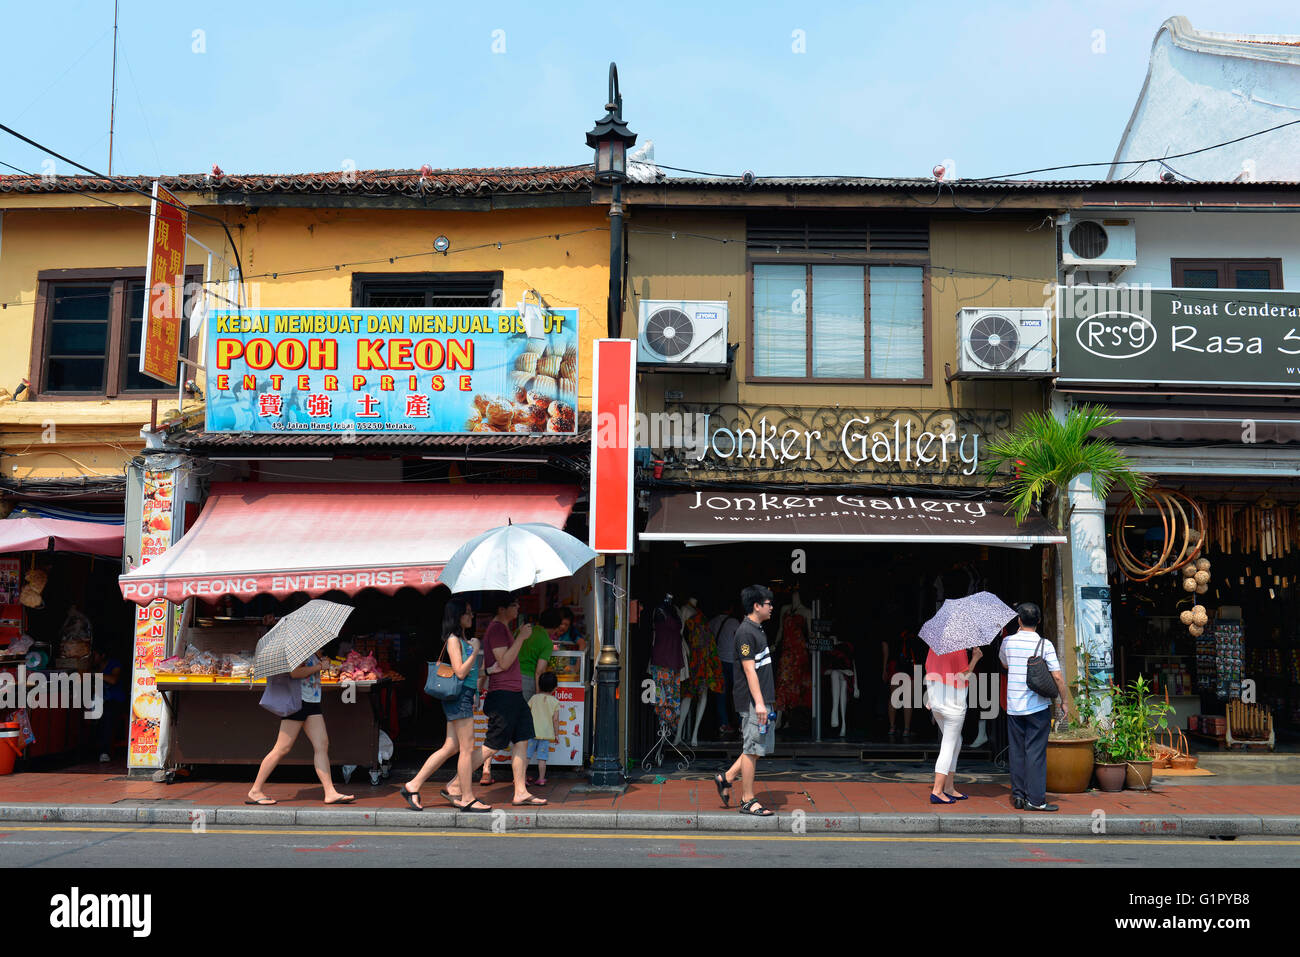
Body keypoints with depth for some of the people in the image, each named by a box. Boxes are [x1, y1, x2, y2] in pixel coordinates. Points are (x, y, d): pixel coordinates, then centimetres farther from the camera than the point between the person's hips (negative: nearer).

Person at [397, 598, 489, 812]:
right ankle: (467, 798, 0)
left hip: (465, 696, 10)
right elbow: (460, 672, -17)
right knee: (467, 748, -6)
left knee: (450, 747, 10)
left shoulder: (464, 639, 18)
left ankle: (413, 786, 13)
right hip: (459, 696, -10)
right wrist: (475, 651, -14)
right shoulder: (453, 639, -9)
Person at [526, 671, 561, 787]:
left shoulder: (534, 698, 2)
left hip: (532, 732, 0)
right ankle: (541, 779, 7)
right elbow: (555, 719, -2)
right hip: (546, 733, 0)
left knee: (526, 755, 4)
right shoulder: (555, 702, 0)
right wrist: (556, 734, 6)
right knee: (542, 757, 5)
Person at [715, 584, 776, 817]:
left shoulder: (757, 629, 16)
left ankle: (726, 777, 21)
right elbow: (749, 669, -19)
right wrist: (758, 703, -22)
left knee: (760, 747, 12)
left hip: (761, 699, 10)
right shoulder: (746, 632, -15)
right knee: (752, 749, -4)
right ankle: (747, 800, 4)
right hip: (752, 701, -10)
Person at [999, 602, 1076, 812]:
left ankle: (1018, 795, 14)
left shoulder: (1008, 642, 1)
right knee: (1035, 752, 0)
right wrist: (1066, 701, 2)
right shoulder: (1045, 645, -8)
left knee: (1017, 751, 11)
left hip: (1013, 706, 3)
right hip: (1038, 706, -3)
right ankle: (1034, 799, 1)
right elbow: (1057, 678, -9)